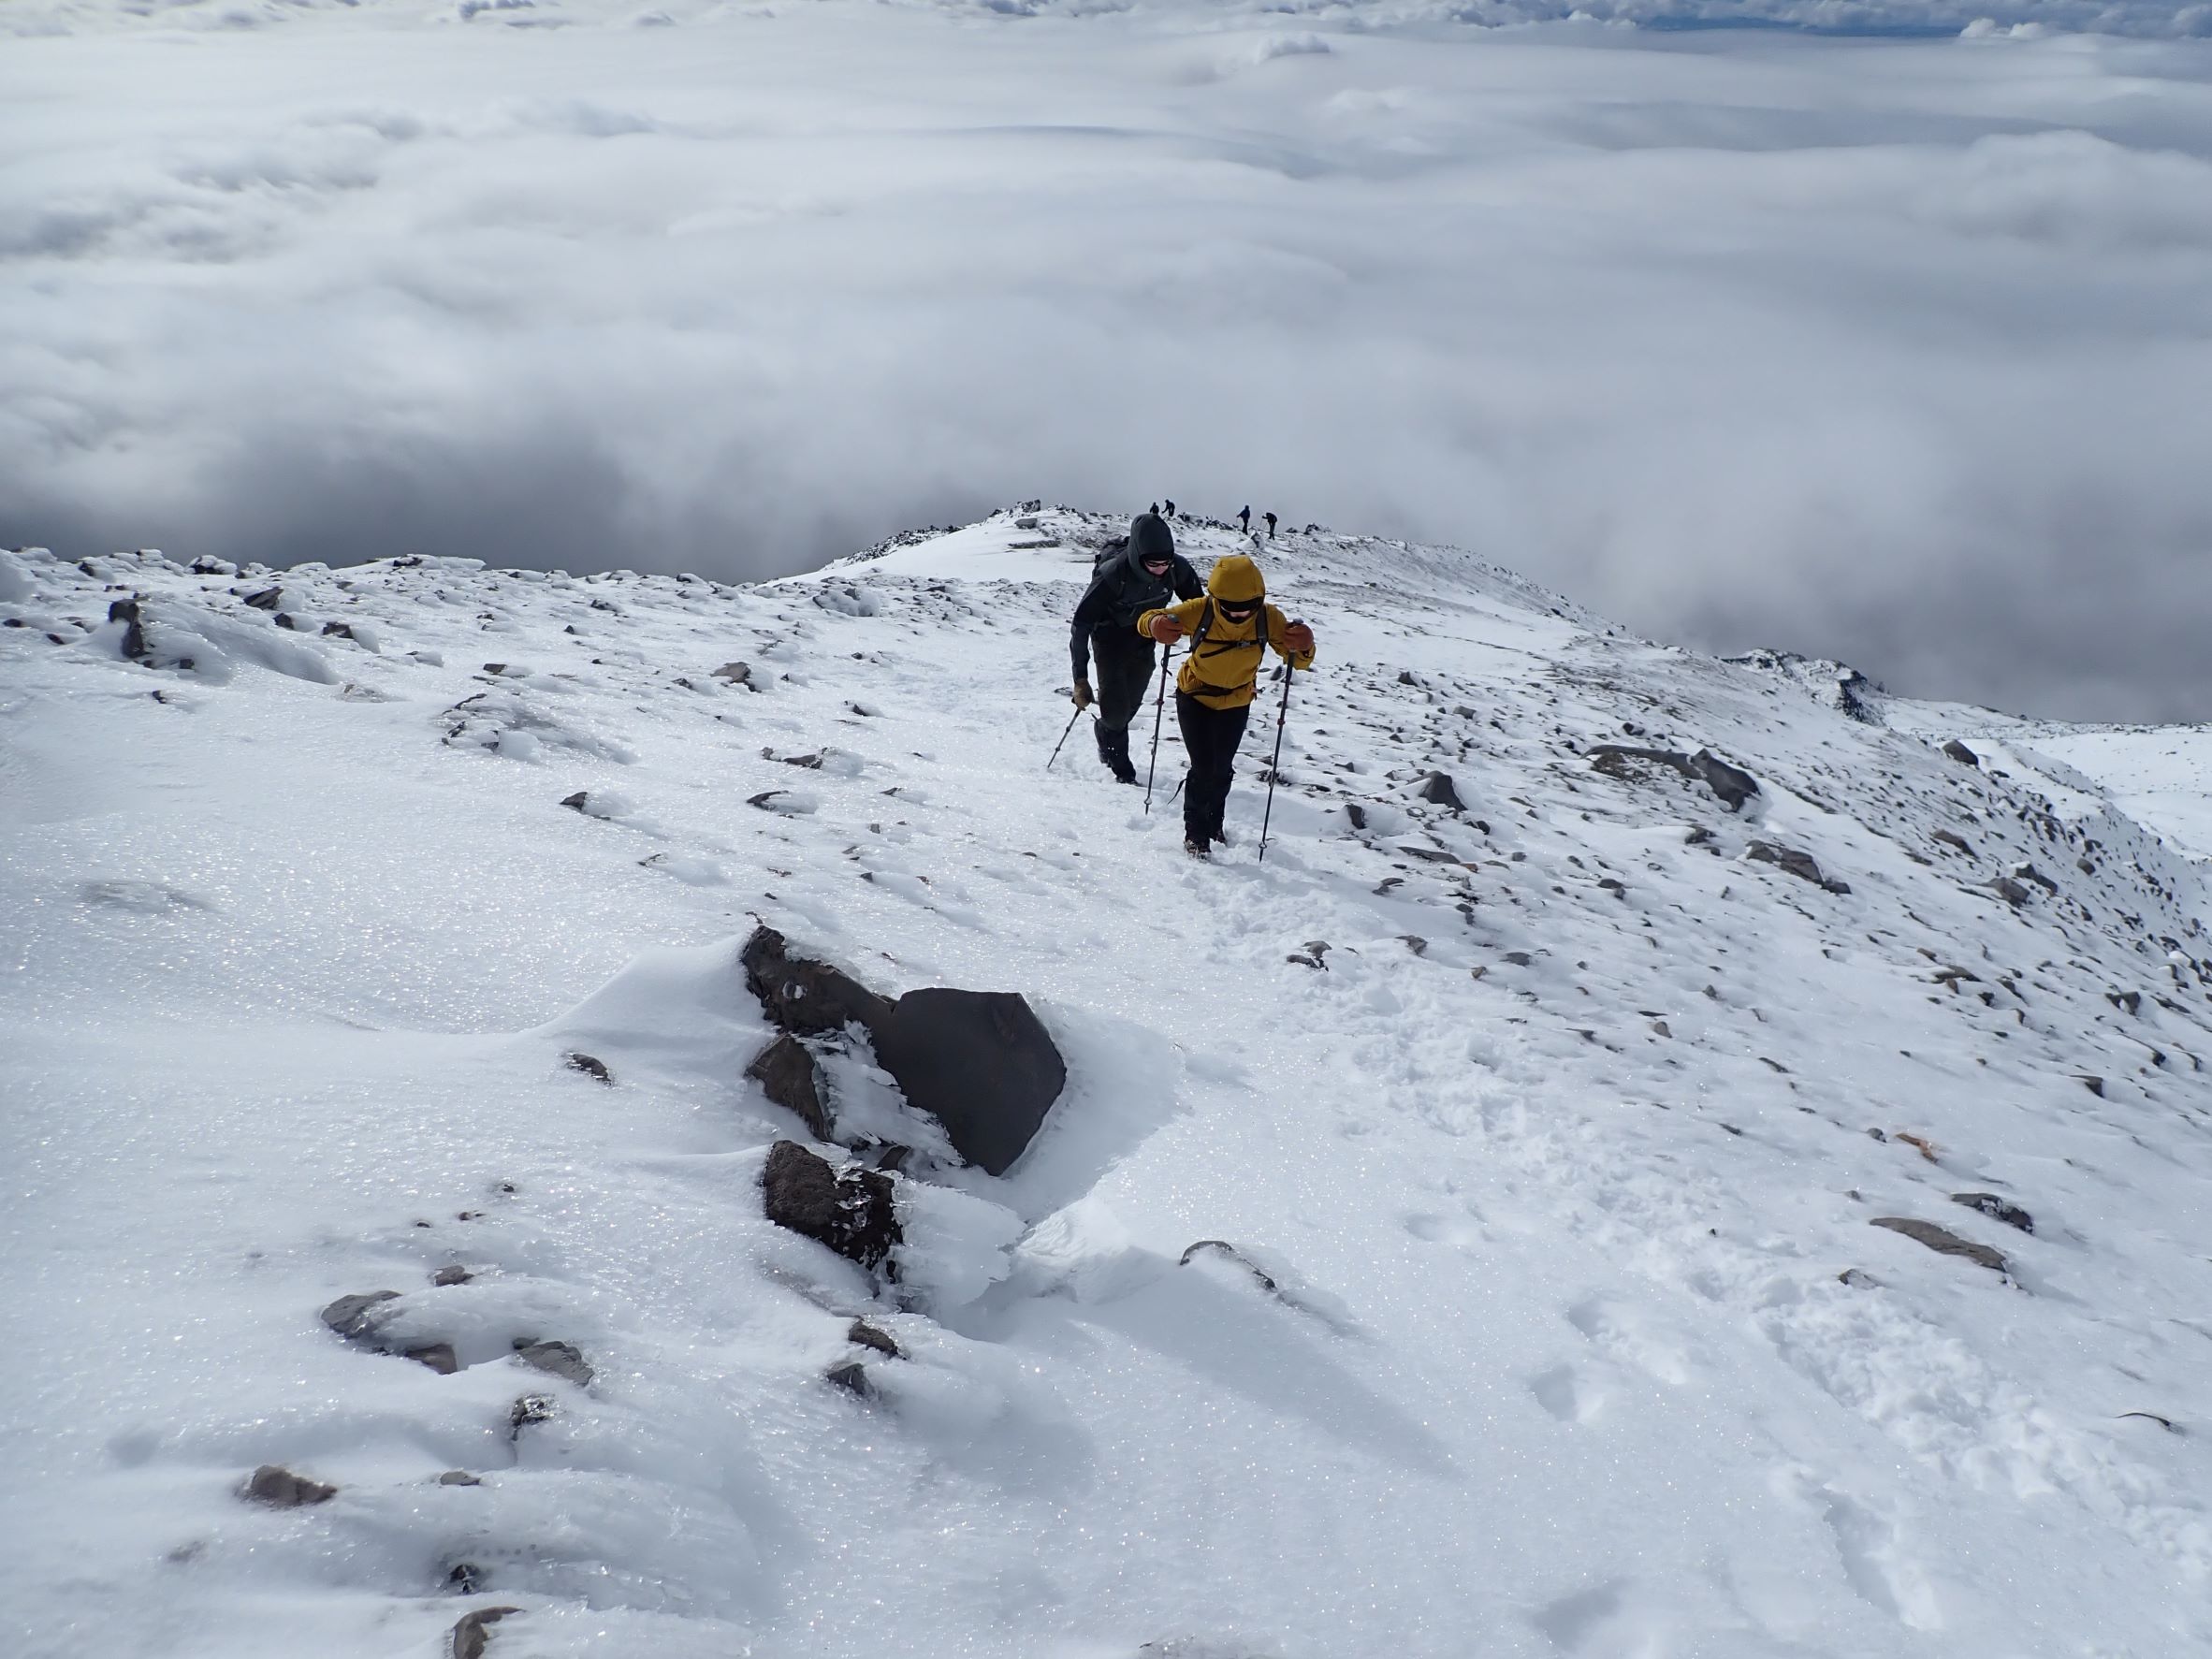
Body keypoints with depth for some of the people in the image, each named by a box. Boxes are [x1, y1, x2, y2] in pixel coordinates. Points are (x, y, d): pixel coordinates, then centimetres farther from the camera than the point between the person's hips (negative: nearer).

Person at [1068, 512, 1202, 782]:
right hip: (1111, 644, -4)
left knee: (1130, 706, 14)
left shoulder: (1178, 569, -25)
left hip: (1144, 645, 4)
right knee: (1117, 713, -7)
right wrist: (1080, 679, -28)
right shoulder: (1112, 575, -36)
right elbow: (1080, 626, -28)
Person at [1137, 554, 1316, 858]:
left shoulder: (1268, 618, -24)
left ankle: (1213, 824, 39)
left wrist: (1302, 647, -42)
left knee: (1222, 769, 11)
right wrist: (1156, 625, -46)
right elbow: (1148, 619, -20)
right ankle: (1195, 834, 11)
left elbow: (1297, 660, -16)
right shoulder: (1199, 612, -29)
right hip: (1194, 698, -2)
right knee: (1202, 768, -9)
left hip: (1236, 704, 2)